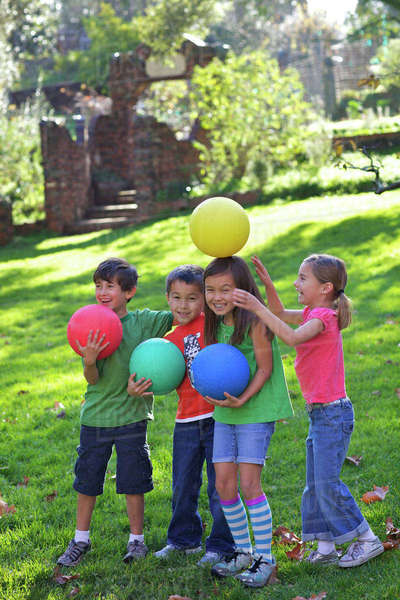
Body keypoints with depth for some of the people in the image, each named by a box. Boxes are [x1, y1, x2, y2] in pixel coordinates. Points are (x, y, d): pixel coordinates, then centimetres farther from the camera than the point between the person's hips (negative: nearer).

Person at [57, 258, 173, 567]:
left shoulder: (143, 321, -5)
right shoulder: (91, 328, -4)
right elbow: (92, 379, -9)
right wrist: (90, 360, -29)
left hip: (132, 416, -1)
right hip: (96, 416, 2)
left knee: (133, 483, 5)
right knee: (87, 480, 11)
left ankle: (137, 539, 23)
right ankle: (81, 540, 28)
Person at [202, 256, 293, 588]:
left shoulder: (255, 321, -16)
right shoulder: (216, 324, 5)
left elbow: (265, 368, -13)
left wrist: (242, 399, -23)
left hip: (256, 411, -7)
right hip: (225, 411, 7)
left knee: (249, 483, -8)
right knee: (224, 482, 5)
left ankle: (265, 557, 5)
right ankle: (243, 550, 22)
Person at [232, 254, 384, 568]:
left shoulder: (323, 316, -17)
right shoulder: (313, 313, 12)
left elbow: (292, 337, -33)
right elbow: (281, 313, 24)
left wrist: (257, 307, -35)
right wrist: (268, 283, 8)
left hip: (333, 413, -10)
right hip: (320, 413, 10)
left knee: (328, 483, -5)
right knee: (315, 484, 11)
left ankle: (368, 539, 7)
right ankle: (326, 547, 18)